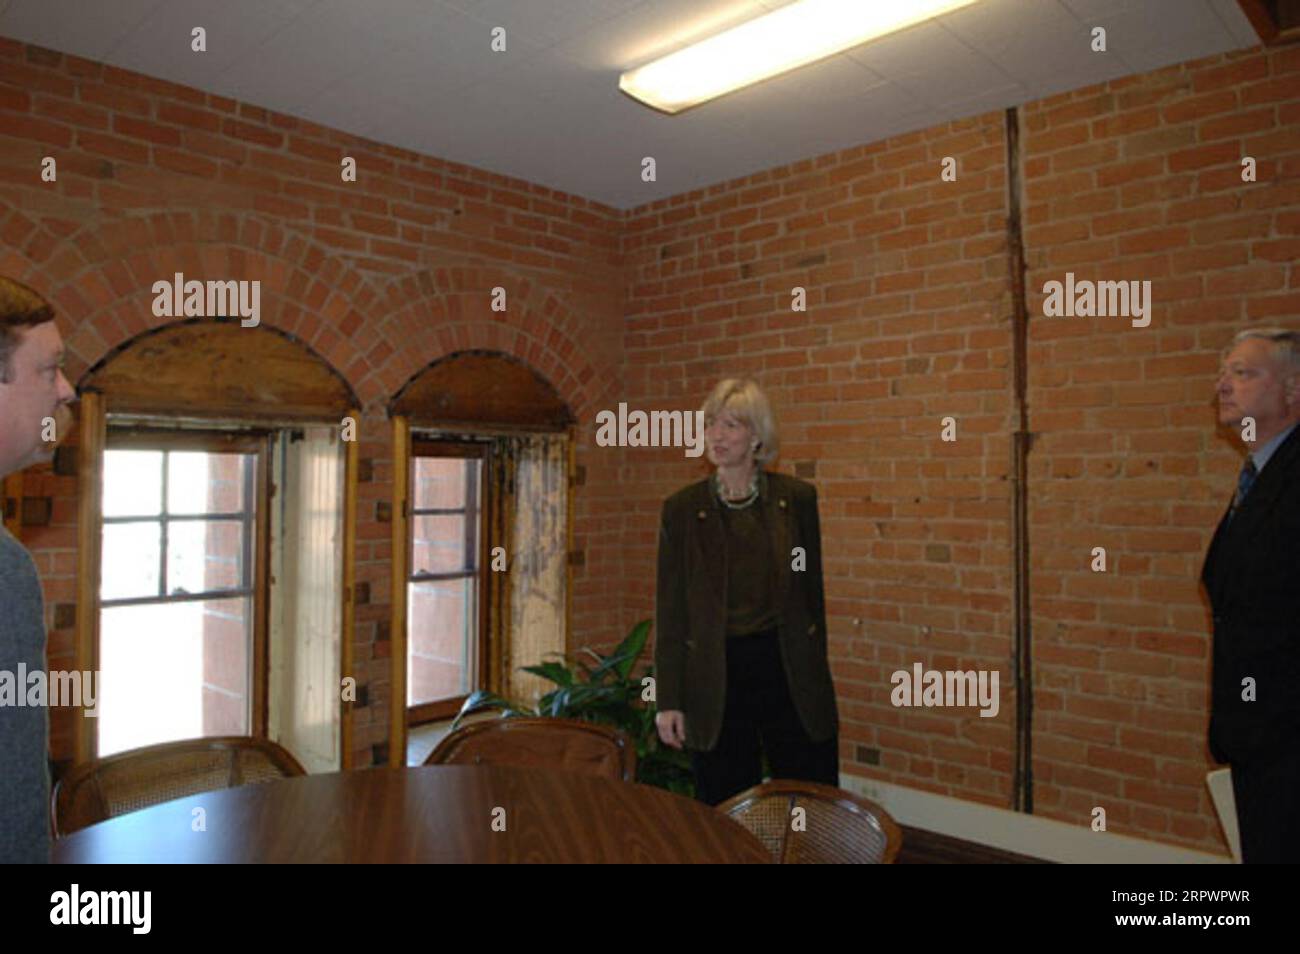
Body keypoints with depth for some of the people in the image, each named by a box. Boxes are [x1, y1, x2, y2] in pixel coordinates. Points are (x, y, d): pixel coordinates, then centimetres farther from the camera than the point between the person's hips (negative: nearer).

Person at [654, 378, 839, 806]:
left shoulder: (797, 497, -1)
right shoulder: (681, 509, -3)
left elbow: (812, 591, 6)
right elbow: (669, 610, -1)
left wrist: (812, 671, 8)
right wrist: (668, 700, -2)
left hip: (788, 668, 1)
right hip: (716, 678, 0)